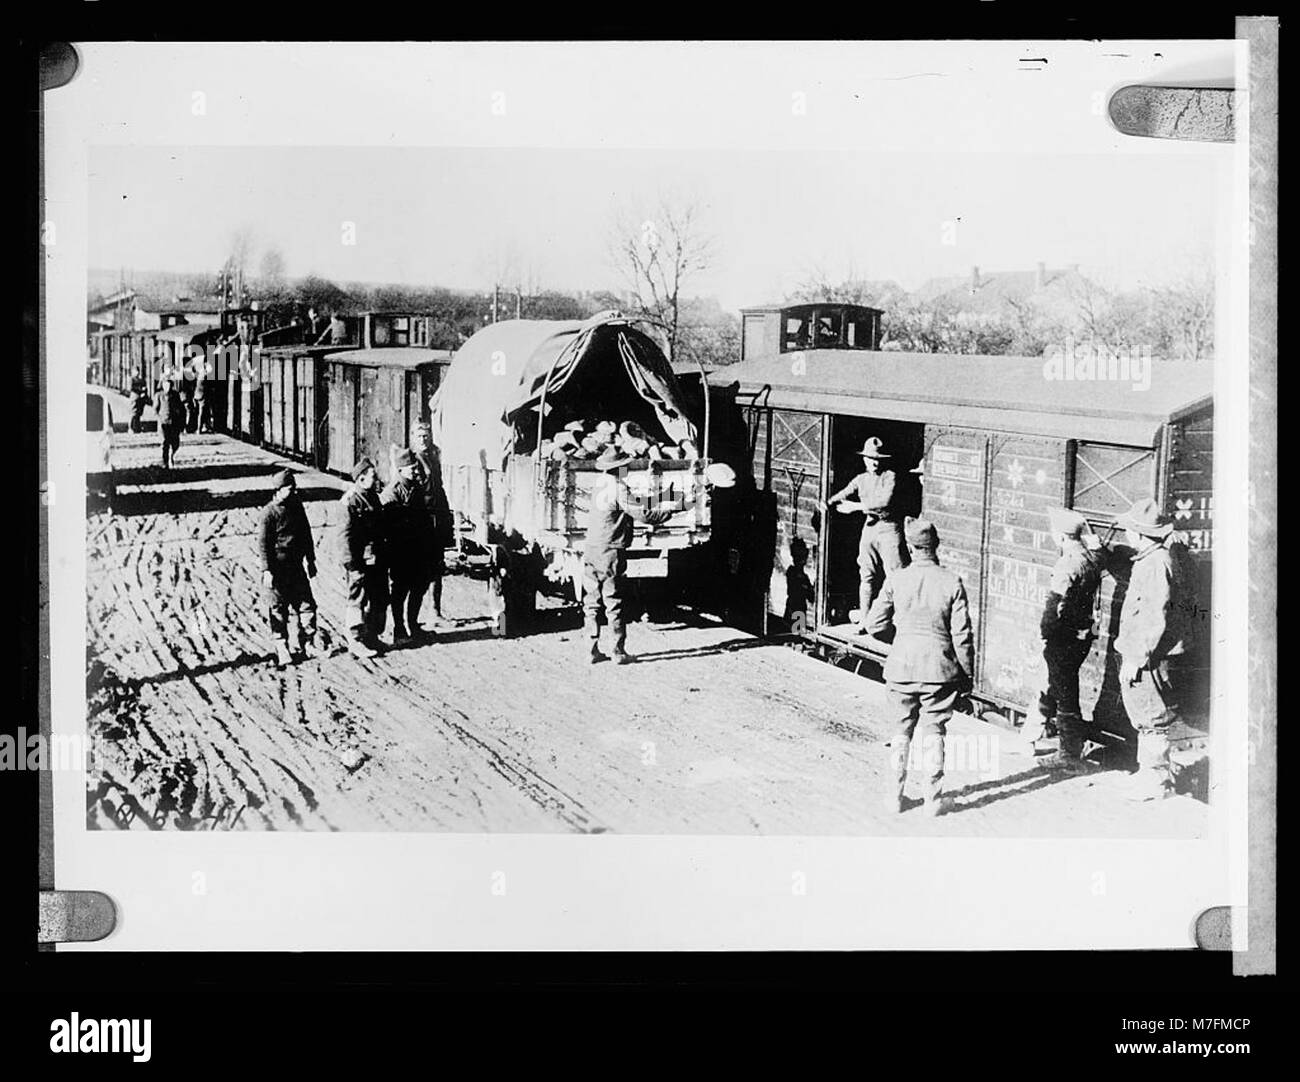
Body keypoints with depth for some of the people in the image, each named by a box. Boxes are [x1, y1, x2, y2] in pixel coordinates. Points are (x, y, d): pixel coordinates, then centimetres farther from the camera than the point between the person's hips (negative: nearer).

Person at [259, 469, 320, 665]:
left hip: (296, 566, 5)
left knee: (307, 604, 4)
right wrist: (267, 571, -16)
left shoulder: (297, 507, 7)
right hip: (278, 568, -5)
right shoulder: (270, 512, -12)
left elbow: (306, 534, 17)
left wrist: (311, 561, 19)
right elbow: (264, 543, -12)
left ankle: (307, 643, 16)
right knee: (279, 609, 4)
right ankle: (281, 647, 15)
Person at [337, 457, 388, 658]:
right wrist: (351, 565, -19)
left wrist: (385, 557, 20)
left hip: (377, 560, 9)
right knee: (359, 601, 0)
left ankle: (372, 637, 27)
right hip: (360, 562, -9)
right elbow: (345, 535, -17)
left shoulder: (372, 497, 13)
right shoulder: (350, 501, -15)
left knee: (380, 600, 14)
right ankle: (356, 640, 11)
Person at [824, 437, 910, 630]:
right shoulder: (861, 479, 12)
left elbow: (884, 501, -19)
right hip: (870, 526, 5)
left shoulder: (890, 477, -6)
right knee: (867, 575, 7)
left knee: (895, 573, -6)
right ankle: (864, 619, 13)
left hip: (890, 529, -5)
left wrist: (857, 506, -16)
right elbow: (845, 493, 4)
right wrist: (829, 502, -17)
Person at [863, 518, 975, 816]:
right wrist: (968, 674, 4)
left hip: (902, 666, 1)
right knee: (933, 731, 9)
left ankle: (895, 795, 18)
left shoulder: (896, 580, -6)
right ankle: (933, 799, 12)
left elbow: (873, 625, -2)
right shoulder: (952, 582, -7)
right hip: (940, 668, -1)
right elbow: (962, 634, -5)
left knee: (902, 729, 14)